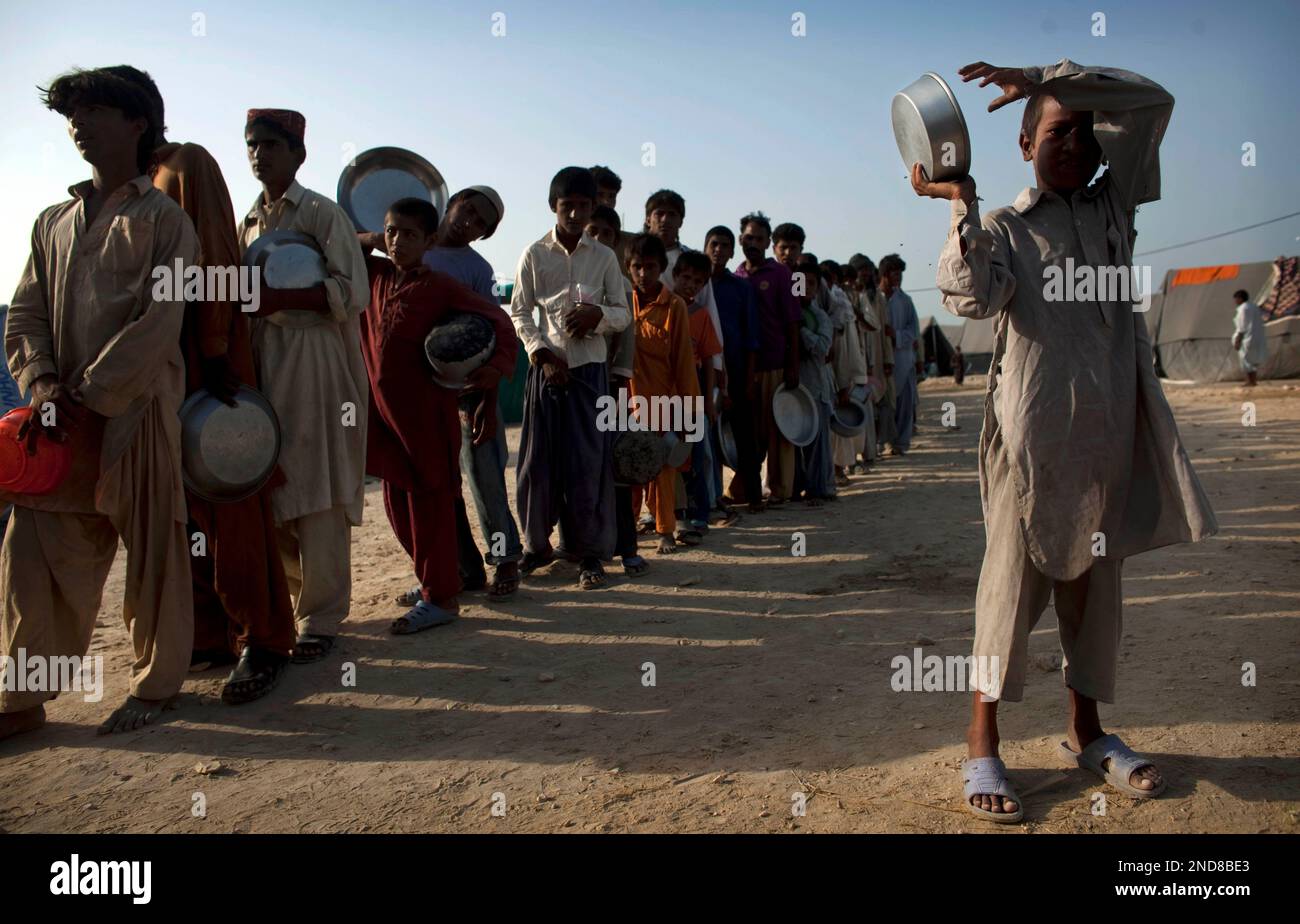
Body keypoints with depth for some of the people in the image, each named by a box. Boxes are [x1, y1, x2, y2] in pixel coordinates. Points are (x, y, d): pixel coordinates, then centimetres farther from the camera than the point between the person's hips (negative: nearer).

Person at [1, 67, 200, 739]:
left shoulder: (162, 219, 1)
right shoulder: (54, 222, 18)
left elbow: (159, 322, -9)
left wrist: (87, 394, -15)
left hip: (135, 408, -5)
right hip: (60, 418, 5)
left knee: (150, 551, 3)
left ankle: (156, 684, 18)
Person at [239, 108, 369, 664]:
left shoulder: (322, 214, -2)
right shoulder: (251, 220, 18)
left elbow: (353, 291, -11)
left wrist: (281, 297, -20)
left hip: (316, 364, -6)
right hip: (263, 363, 7)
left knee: (316, 492, -7)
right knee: (271, 489, 4)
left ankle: (321, 618, 1)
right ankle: (295, 596, 20)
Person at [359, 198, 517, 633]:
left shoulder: (441, 286, -7)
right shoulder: (374, 274, 9)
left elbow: (496, 317, -9)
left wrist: (499, 364, -24)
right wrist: (367, 240, 5)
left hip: (426, 412, -7)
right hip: (383, 412, 7)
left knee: (429, 501, 0)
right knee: (397, 502, 14)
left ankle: (439, 597, 8)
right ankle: (438, 576, 30)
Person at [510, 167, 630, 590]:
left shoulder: (604, 256, 5)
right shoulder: (534, 254, 3)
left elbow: (623, 313, 8)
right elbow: (519, 312, 4)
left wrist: (598, 314, -13)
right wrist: (541, 353, -9)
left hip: (589, 368, 0)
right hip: (547, 366, 0)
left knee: (589, 462, -1)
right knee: (538, 459, 3)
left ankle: (591, 553, 8)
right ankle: (537, 544, 20)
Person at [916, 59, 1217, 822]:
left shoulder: (1115, 203, 15)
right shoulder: (1002, 230, 4)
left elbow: (1153, 101, 8)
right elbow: (971, 298, -15)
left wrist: (1047, 78, 1)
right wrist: (962, 208, -16)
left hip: (1112, 431, 5)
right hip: (1033, 435, -5)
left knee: (1097, 584, 12)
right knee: (1013, 581, -4)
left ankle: (1087, 731, 26)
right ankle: (983, 747, 4)